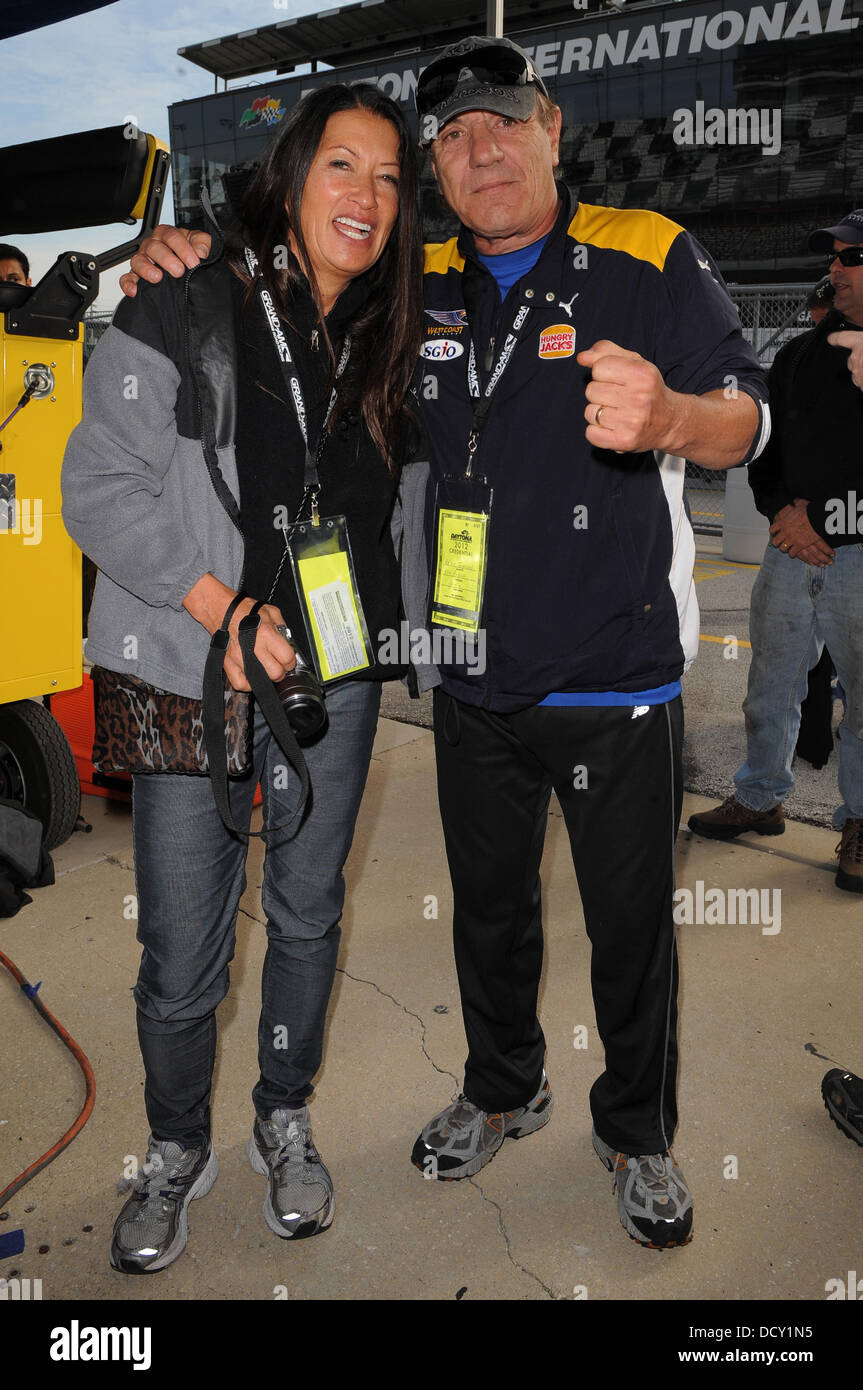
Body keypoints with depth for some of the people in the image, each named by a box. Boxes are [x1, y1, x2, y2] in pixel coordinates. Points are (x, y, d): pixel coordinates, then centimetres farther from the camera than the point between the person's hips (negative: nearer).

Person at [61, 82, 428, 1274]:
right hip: (197, 680, -4)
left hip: (337, 682, 4)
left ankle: (286, 1122, 40)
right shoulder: (184, 308, -6)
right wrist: (218, 605, -16)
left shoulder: (385, 338, 8)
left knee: (308, 915, 16)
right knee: (183, 955, 4)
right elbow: (99, 486, -8)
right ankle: (176, 1151, 32)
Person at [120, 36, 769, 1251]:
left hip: (618, 678, -3)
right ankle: (504, 1090, 43)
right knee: (488, 904, 19)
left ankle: (637, 1133, 34)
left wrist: (671, 416, -37)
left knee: (632, 921, 10)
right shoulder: (417, 289, 7)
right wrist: (189, 264, -1)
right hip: (475, 681, 4)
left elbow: (747, 418, -13)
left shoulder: (650, 259, -4)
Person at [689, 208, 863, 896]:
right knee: (770, 689, 13)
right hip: (791, 552, 5)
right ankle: (760, 799, 31)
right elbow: (762, 446, 15)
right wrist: (784, 509, -1)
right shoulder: (798, 355, 13)